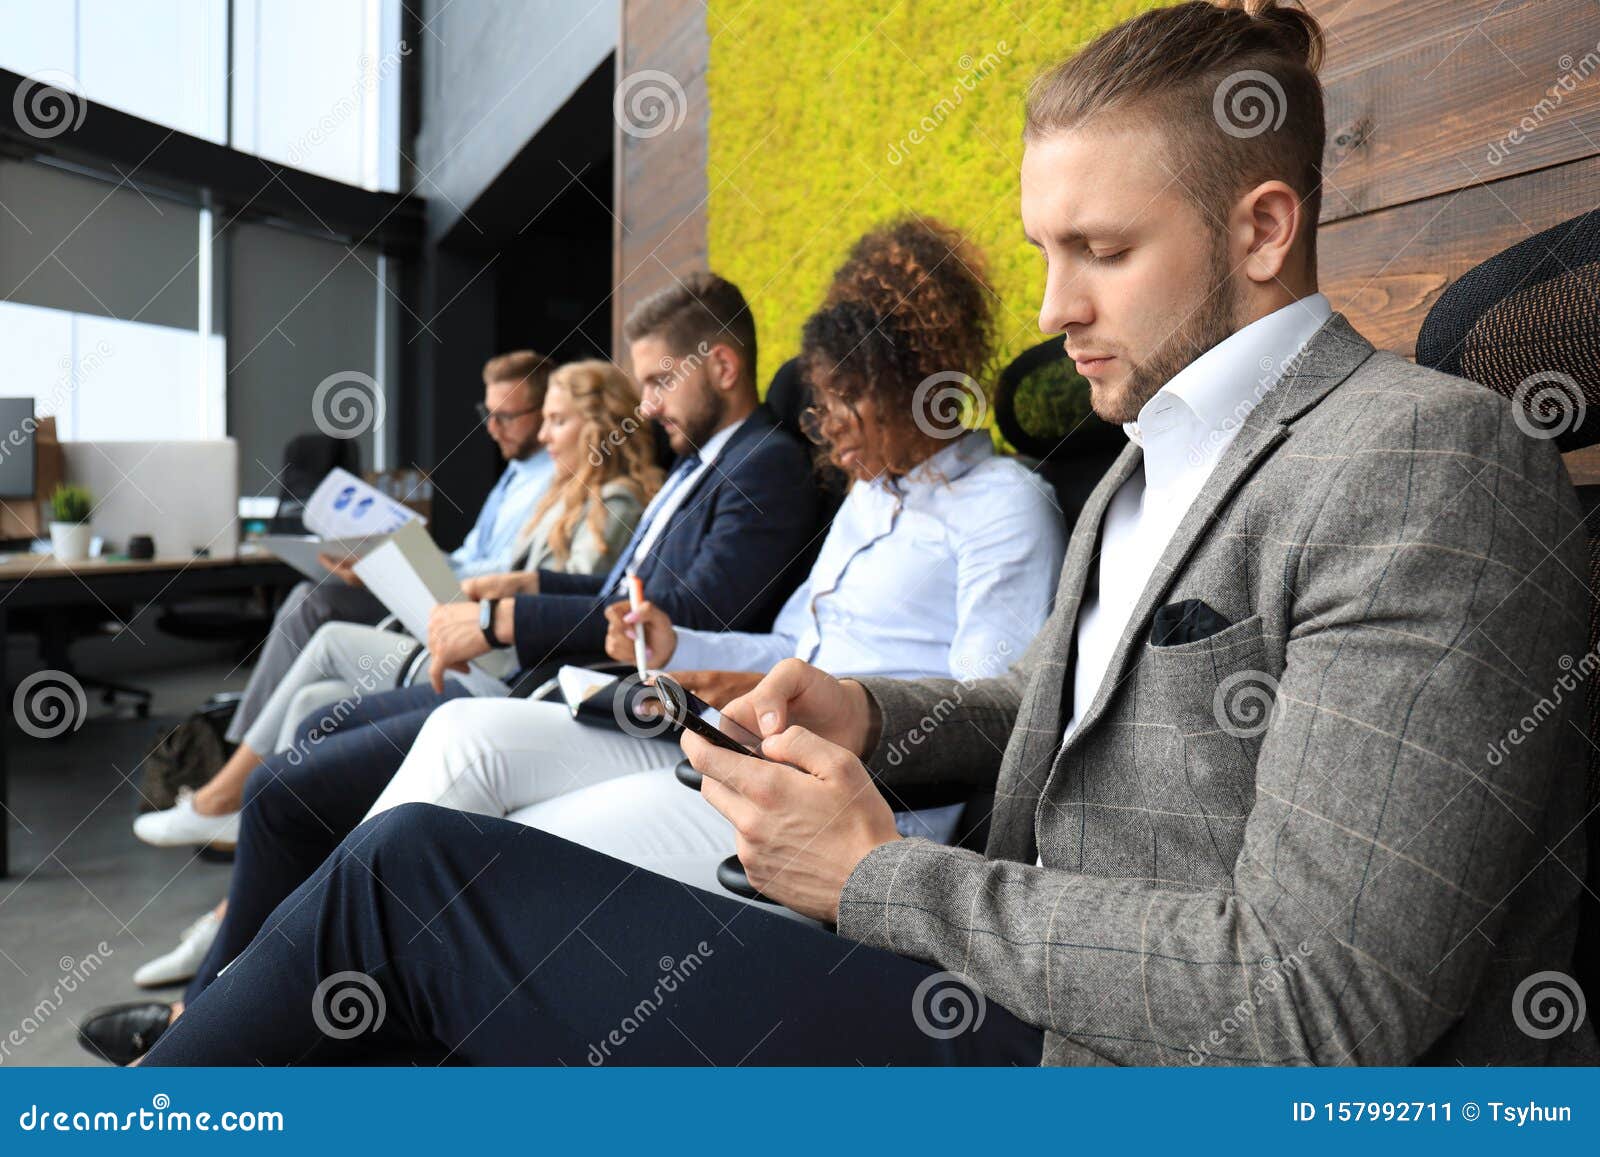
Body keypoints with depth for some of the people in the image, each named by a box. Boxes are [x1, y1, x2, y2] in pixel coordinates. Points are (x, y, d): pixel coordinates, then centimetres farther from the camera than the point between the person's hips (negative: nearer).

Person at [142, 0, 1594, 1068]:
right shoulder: (1160, 462, 13)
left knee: (419, 878, -10)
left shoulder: (1426, 457, -15)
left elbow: (1314, 1010, -21)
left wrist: (878, 874, -15)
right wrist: (871, 713, 2)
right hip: (1040, 1012, 8)